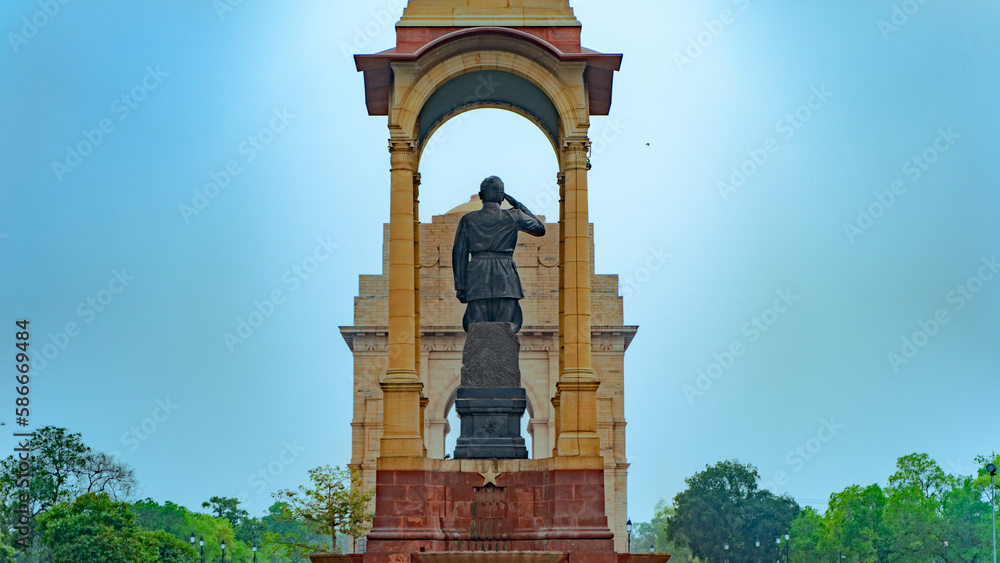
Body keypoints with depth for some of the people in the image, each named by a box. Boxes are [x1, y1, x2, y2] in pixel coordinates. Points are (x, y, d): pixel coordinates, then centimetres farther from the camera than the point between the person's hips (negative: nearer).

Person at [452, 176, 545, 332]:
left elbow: (459, 254, 4)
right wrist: (520, 207, 22)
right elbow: (540, 229, 17)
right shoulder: (513, 217, 2)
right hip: (505, 278, -1)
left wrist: (460, 286, 6)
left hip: (477, 278, 1)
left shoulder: (467, 220, 6)